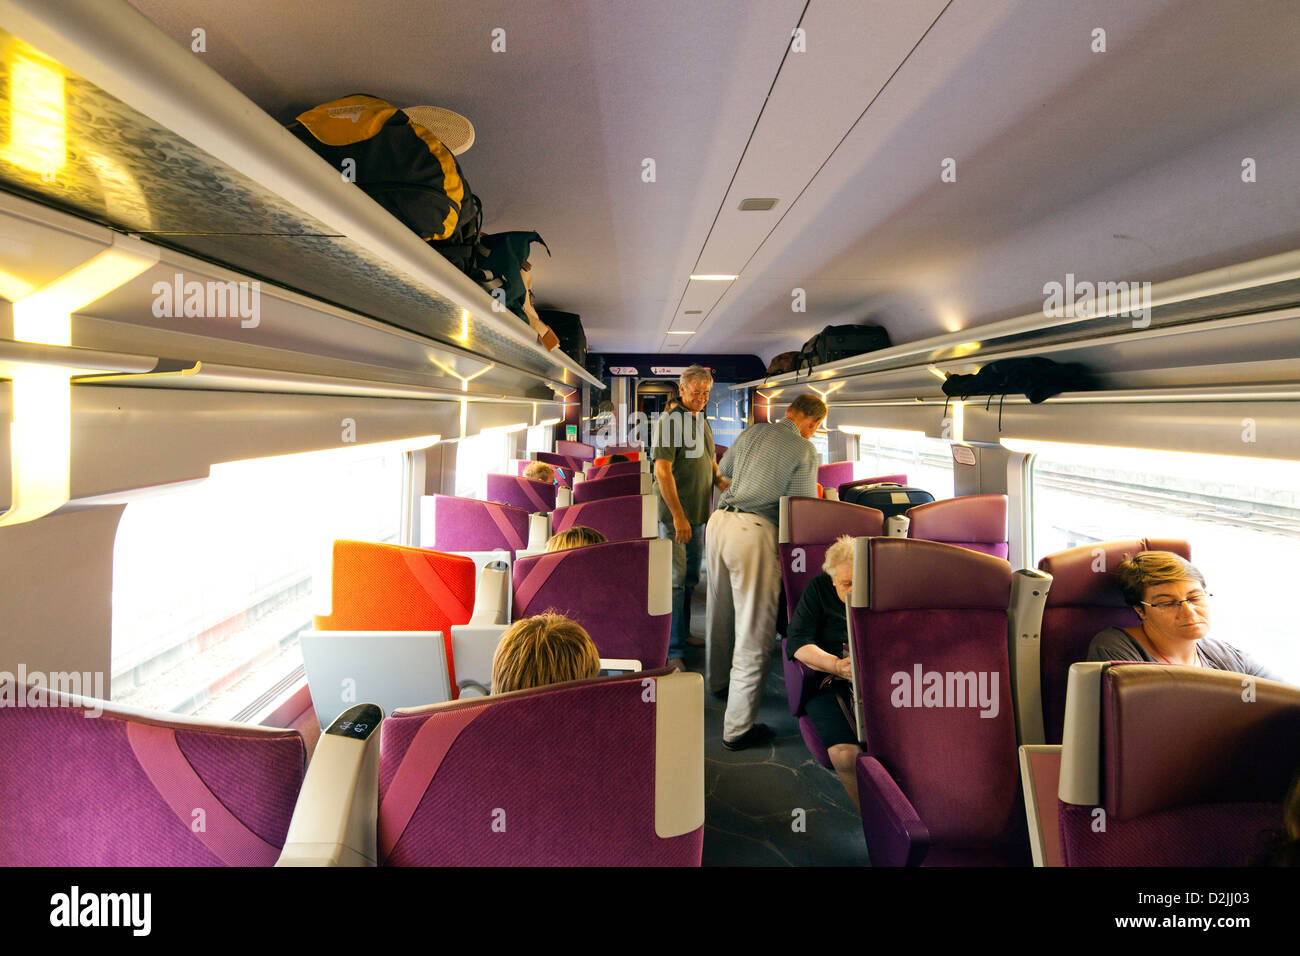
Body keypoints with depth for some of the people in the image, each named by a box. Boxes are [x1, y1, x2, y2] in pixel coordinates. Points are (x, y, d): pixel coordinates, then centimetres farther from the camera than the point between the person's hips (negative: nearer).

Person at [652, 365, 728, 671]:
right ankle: (672, 652, 1)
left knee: (691, 578, 16)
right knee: (676, 580, -5)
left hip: (698, 513, 8)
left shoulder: (703, 422, 15)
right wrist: (678, 516, -20)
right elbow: (662, 470, -17)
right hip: (674, 514, -8)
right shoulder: (670, 420, -11)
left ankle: (683, 633, 30)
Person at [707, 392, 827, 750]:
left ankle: (717, 681, 48)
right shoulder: (805, 450, -3)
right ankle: (737, 728, 4)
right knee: (753, 629, 0)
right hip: (753, 533, -7)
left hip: (719, 521, 7)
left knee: (720, 612, 25)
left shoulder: (753, 431, 14)